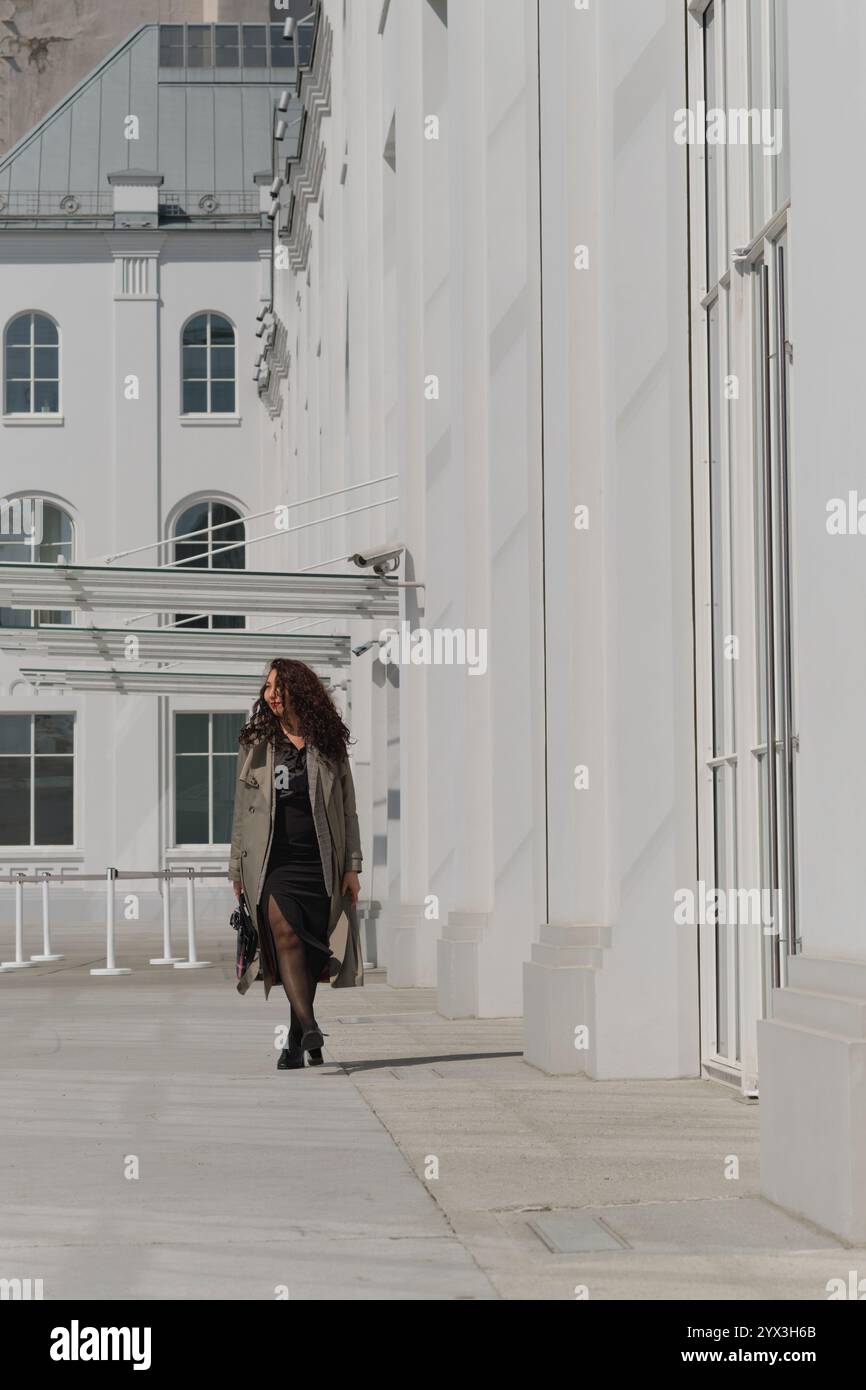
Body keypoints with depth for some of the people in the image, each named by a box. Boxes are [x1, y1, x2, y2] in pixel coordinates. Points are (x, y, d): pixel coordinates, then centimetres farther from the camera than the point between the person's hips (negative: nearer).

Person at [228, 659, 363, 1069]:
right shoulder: (255, 744, 10)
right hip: (272, 860, -1)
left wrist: (352, 866, 4)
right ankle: (309, 1028, -34)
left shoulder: (329, 744, 9)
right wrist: (237, 868, 9)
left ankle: (295, 1043, 14)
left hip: (319, 860, 1)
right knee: (285, 932, -22)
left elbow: (347, 809, 10)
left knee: (309, 953, 2)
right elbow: (242, 810, 12)